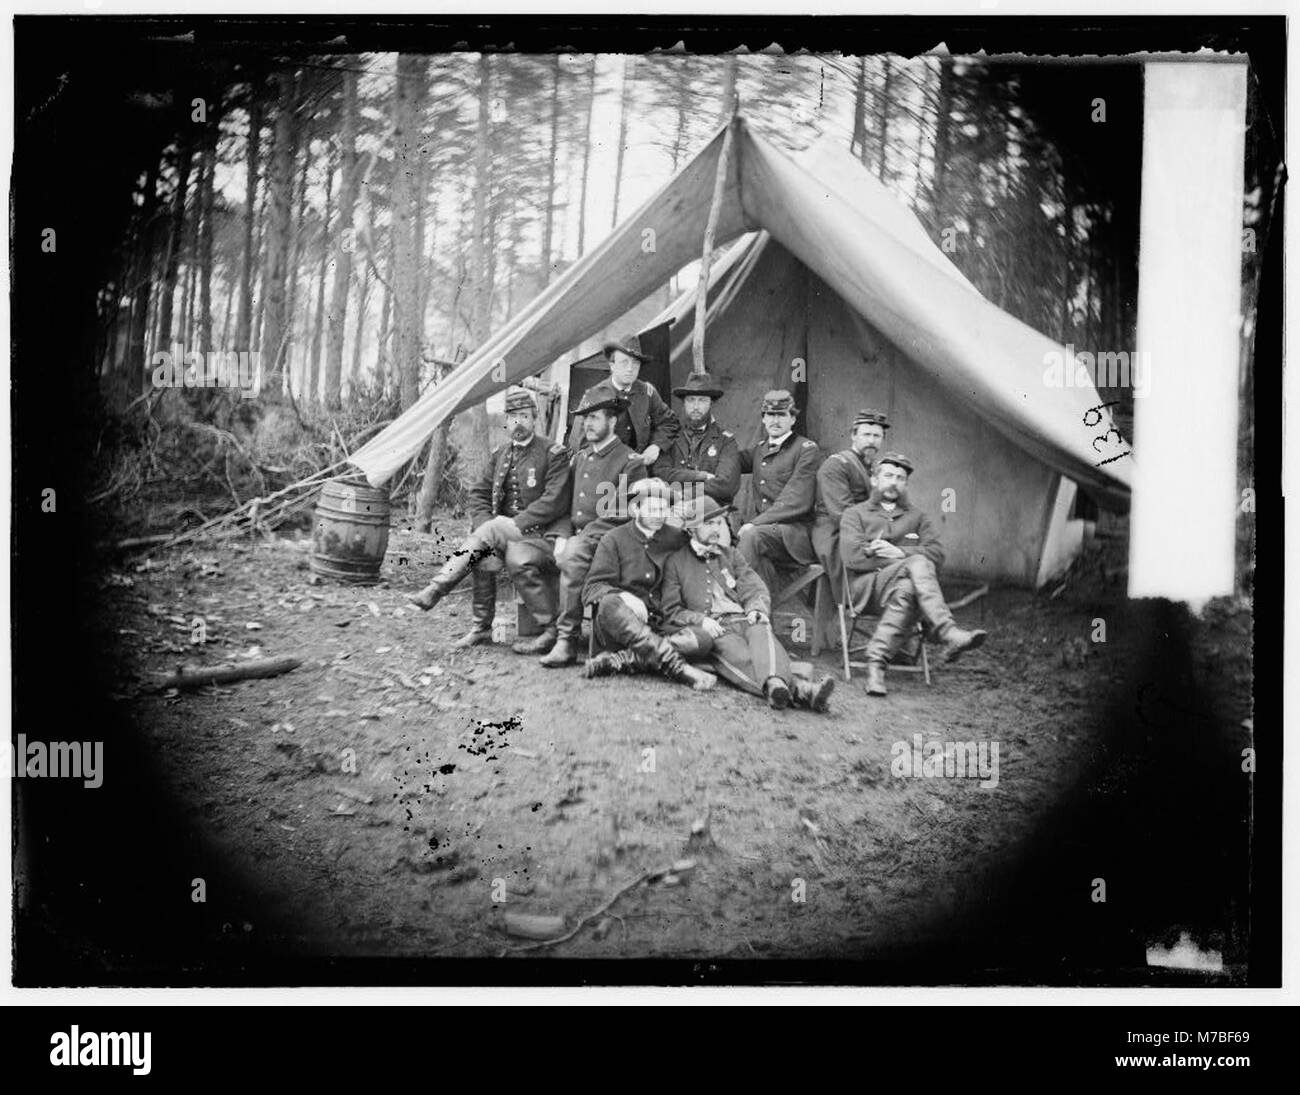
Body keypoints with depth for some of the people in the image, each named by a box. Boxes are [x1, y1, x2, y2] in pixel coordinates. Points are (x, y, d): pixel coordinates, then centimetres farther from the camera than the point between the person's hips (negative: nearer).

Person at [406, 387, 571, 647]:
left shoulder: (554, 454, -4)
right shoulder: (499, 454, 15)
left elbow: (554, 501, -13)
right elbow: (478, 494, 12)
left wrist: (515, 524, -19)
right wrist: (484, 526, -9)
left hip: (540, 533, -5)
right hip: (500, 533, 5)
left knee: (494, 528, -30)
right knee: (483, 555, -27)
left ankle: (434, 591, -34)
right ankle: (481, 628, -17)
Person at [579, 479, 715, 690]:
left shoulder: (678, 539, 16)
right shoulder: (613, 539, 10)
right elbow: (593, 587, 1)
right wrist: (623, 598, -20)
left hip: (661, 628, 2)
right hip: (620, 626, -1)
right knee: (609, 604, -36)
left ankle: (615, 661, -37)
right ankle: (677, 667, -46)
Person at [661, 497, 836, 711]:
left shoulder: (731, 555, 28)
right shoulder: (676, 562, 15)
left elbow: (754, 589, 16)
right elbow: (671, 611, 8)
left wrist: (757, 609, -8)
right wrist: (701, 620, -12)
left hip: (742, 620, 4)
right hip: (710, 629, -4)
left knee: (761, 629, -33)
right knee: (737, 654, -36)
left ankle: (774, 683, -65)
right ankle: (799, 690, -64)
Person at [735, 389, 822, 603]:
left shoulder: (807, 449, -1)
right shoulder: (760, 449, 20)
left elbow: (798, 501, -11)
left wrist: (756, 523, -17)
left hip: (795, 531, -6)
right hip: (761, 527, 6)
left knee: (751, 537, -33)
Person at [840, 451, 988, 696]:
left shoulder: (918, 517, 28)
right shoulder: (855, 514, 19)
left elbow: (936, 554, 9)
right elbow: (853, 557, -1)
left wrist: (901, 553, -9)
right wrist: (910, 558, -1)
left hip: (906, 583, 3)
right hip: (867, 586, -3)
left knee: (907, 590, -38)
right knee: (917, 564, -34)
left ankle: (877, 660, -45)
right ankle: (950, 634, -50)